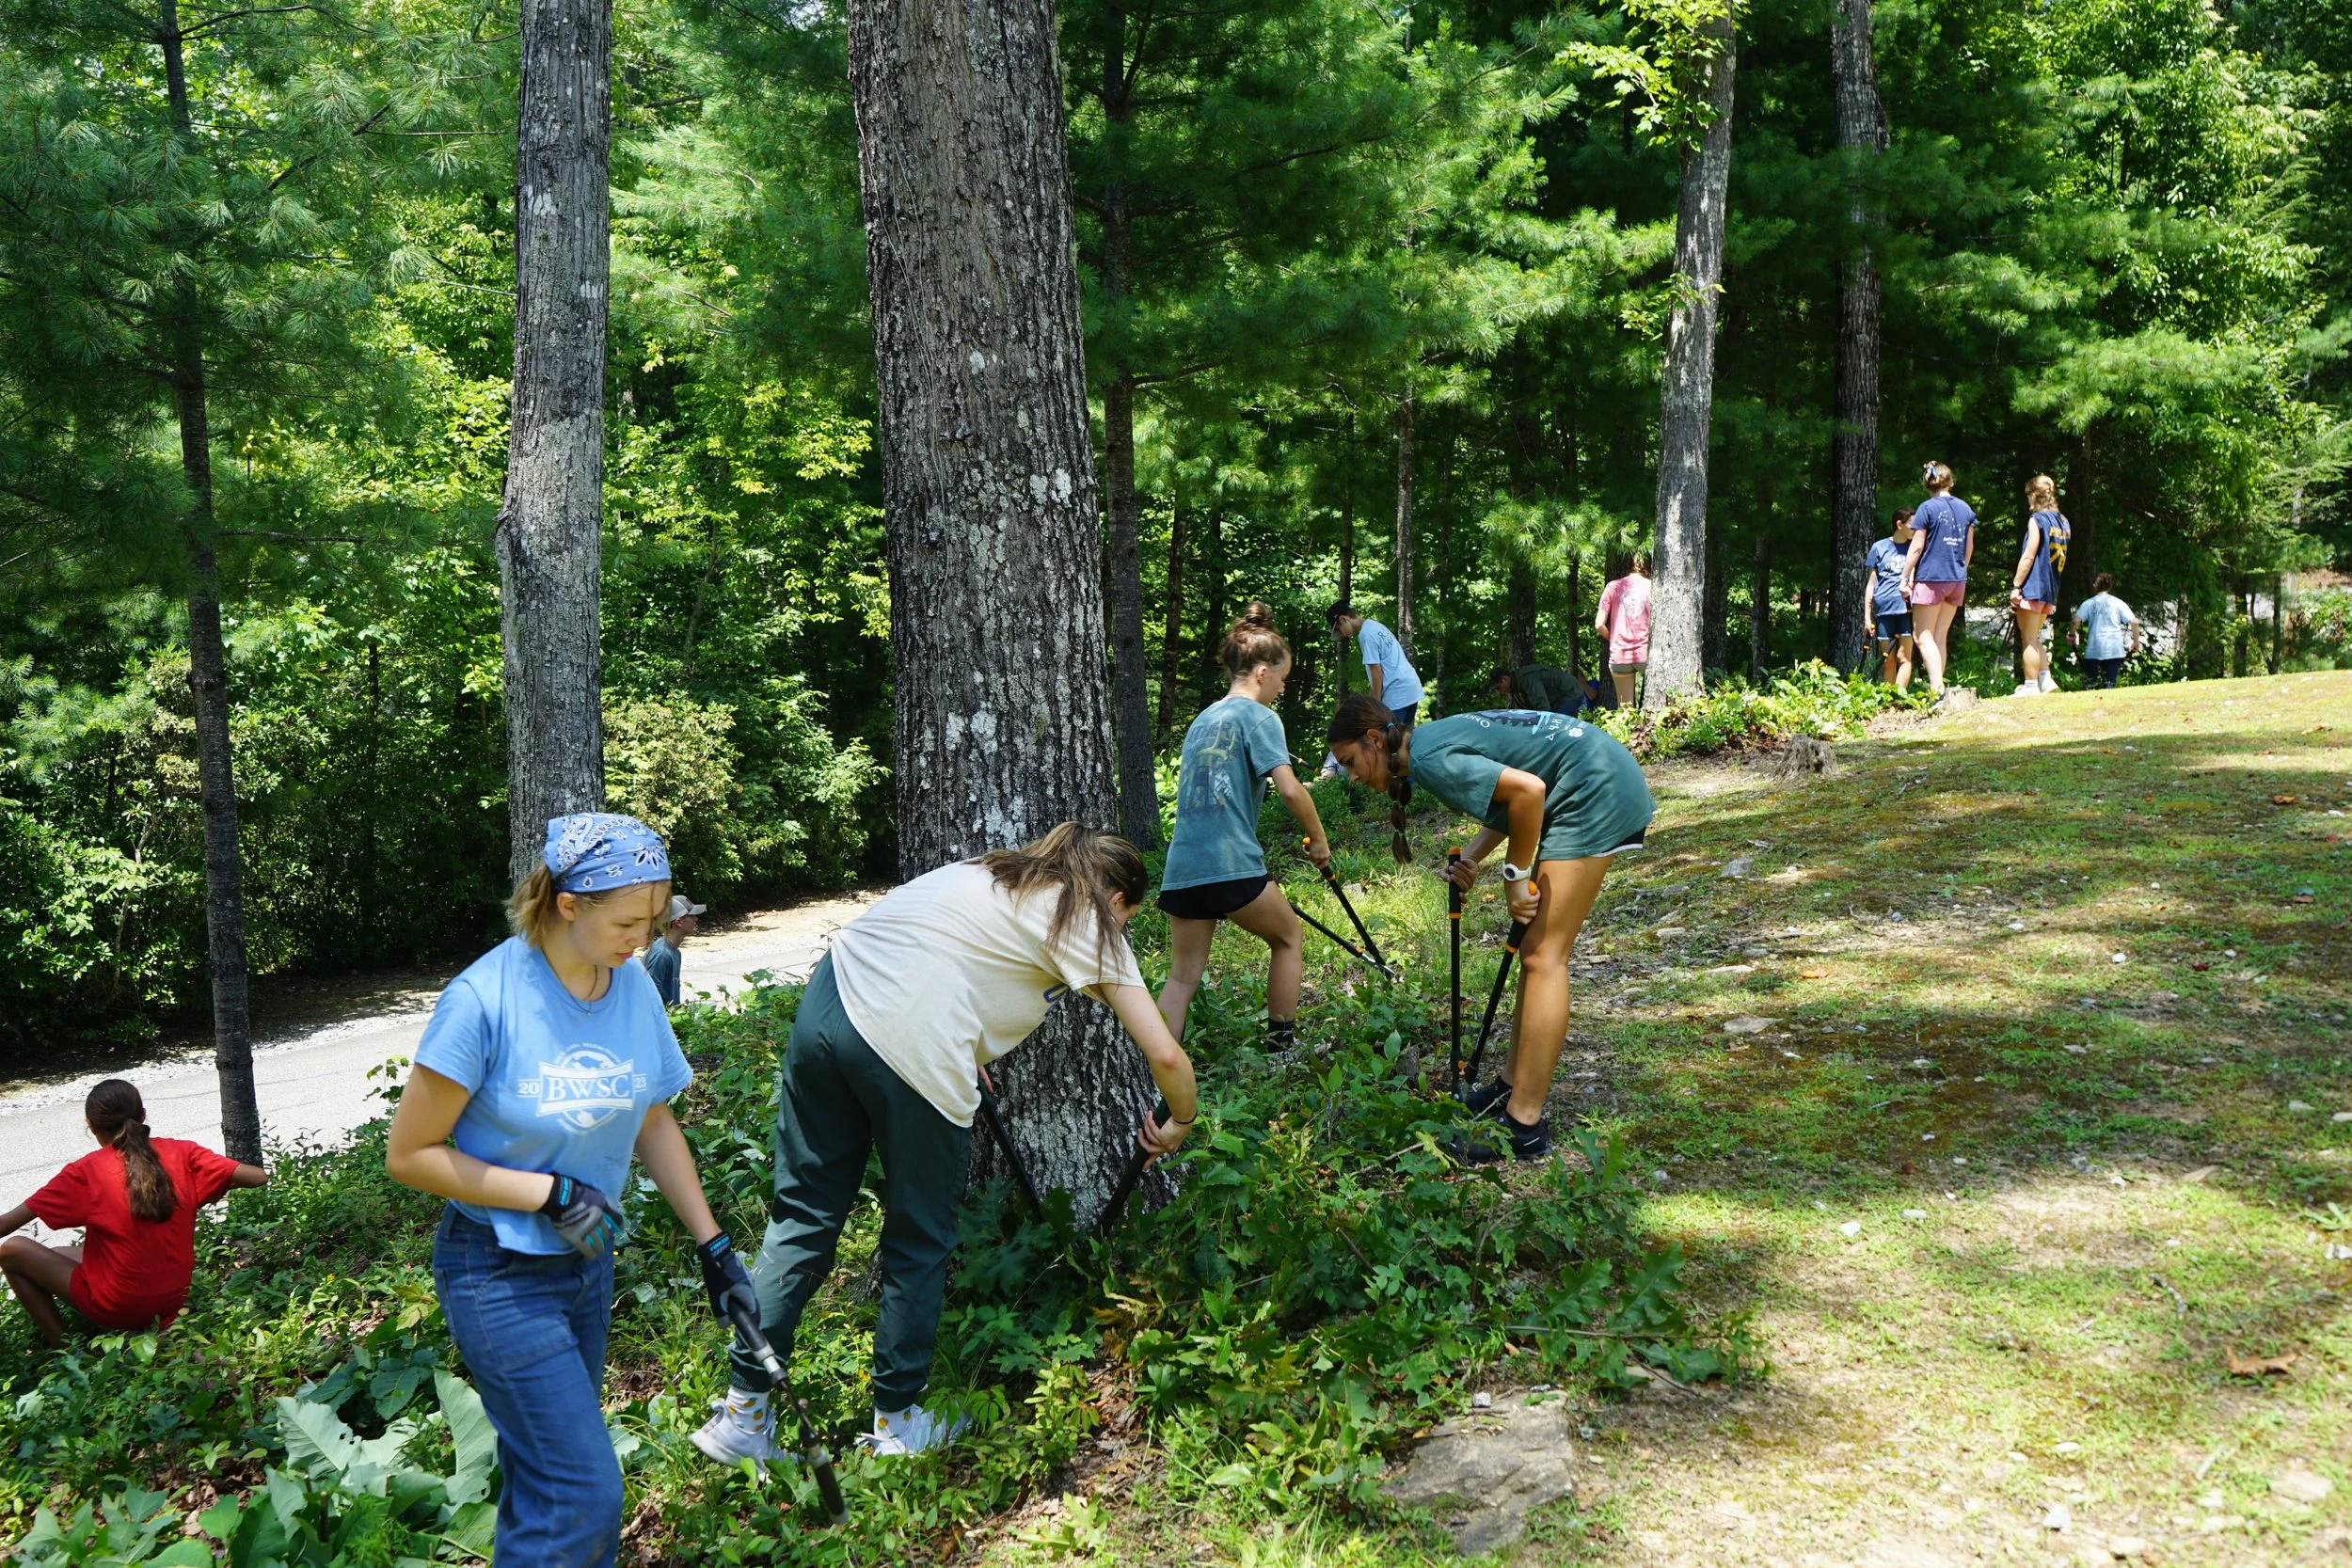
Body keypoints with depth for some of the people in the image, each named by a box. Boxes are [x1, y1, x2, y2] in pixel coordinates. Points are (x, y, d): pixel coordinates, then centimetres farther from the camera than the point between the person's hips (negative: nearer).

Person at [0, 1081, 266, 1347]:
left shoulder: (85, 1173, -11)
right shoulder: (181, 1154, -5)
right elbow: (259, 1177, -7)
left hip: (116, 1311, -5)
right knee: (59, 1255, 27)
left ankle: (64, 1348, 7)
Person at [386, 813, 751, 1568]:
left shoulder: (634, 986, -6)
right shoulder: (484, 998, -22)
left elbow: (652, 1122, 8)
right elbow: (410, 1154, -15)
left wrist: (713, 1246, 7)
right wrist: (549, 1194, -22)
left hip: (587, 1260, 6)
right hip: (499, 1272, -6)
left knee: (544, 1475, 17)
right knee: (585, 1493, -7)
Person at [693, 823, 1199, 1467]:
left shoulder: (991, 872, 29)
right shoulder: (1088, 923, 10)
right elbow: (1166, 1056, 7)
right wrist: (1179, 1124, 24)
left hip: (828, 997, 7)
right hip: (912, 1046, -6)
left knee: (802, 1216, 14)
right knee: (920, 1243, 12)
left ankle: (743, 1413, 18)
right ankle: (896, 1423, 23)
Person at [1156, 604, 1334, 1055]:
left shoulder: (1203, 719, 20)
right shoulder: (1259, 717, -4)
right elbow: (1289, 789, -15)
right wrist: (1319, 839, -2)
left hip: (1181, 869, 6)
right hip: (1232, 866, -6)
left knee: (1182, 978, 9)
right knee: (1286, 936, 19)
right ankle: (1282, 1043, 24)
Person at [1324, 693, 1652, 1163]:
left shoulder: (1430, 758, -18)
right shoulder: (1434, 740, 11)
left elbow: (1527, 790, -26)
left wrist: (1516, 877, -15)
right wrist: (1471, 858, 1)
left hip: (1597, 792, -10)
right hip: (1596, 788, 10)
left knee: (1542, 956, -10)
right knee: (1537, 946, 13)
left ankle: (1525, 1126, -9)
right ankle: (1512, 1087, 22)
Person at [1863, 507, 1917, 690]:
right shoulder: (1879, 548, 7)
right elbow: (1872, 583, 8)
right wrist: (1867, 616, 5)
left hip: (1907, 608, 0)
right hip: (1884, 608, 0)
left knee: (1903, 657, -9)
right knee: (1888, 661, 2)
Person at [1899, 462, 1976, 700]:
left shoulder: (1928, 508, -9)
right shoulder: (1965, 508, 9)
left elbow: (1916, 547, -10)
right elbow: (1969, 548, 15)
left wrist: (1905, 577, -4)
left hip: (1930, 578, -6)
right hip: (1957, 581, 6)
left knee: (1922, 637, -3)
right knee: (1940, 637, 12)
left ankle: (1937, 689, -16)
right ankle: (1938, 687, 12)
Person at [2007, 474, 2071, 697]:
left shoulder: (2037, 520, -11)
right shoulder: (2063, 522, 13)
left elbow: (2029, 556, -15)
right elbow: (2060, 557, 16)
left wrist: (2016, 586, -13)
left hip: (2033, 587, -8)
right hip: (2051, 588, 8)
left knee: (2028, 639, -3)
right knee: (2033, 639, 17)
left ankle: (2030, 685, -3)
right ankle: (2046, 679, 8)